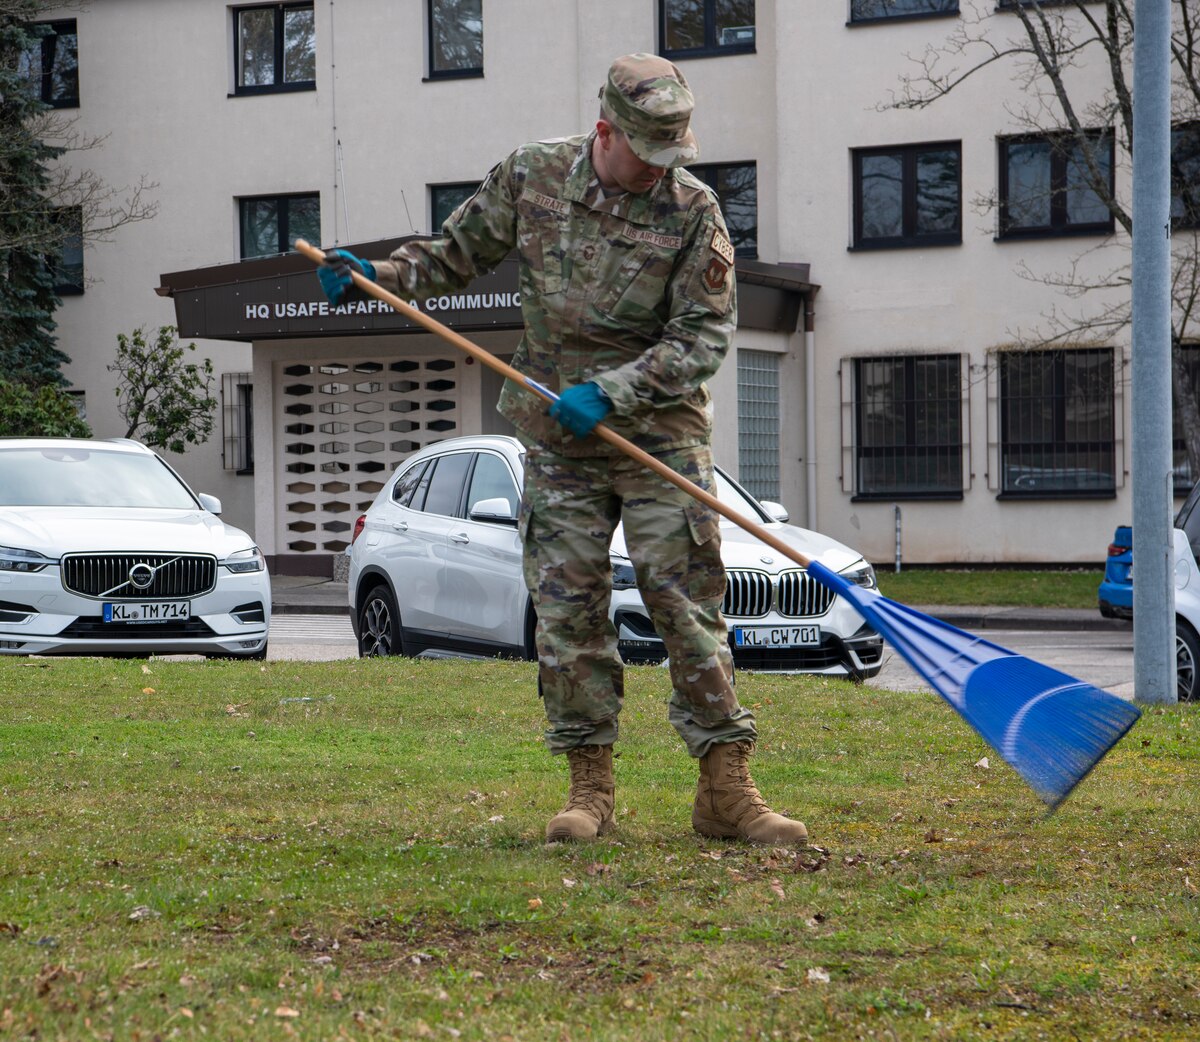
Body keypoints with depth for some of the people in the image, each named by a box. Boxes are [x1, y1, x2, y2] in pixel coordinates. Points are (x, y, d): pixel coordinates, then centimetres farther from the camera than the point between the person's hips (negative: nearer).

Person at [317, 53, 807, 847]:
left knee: (690, 602, -4)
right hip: (557, 436, 2)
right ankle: (591, 787, 11)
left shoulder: (693, 210, -7)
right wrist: (377, 275, -3)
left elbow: (705, 335, -9)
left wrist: (610, 393, -20)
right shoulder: (531, 176, 0)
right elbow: (457, 255, 14)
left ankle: (727, 790, -1)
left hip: (660, 431, -2)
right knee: (568, 609, 2)